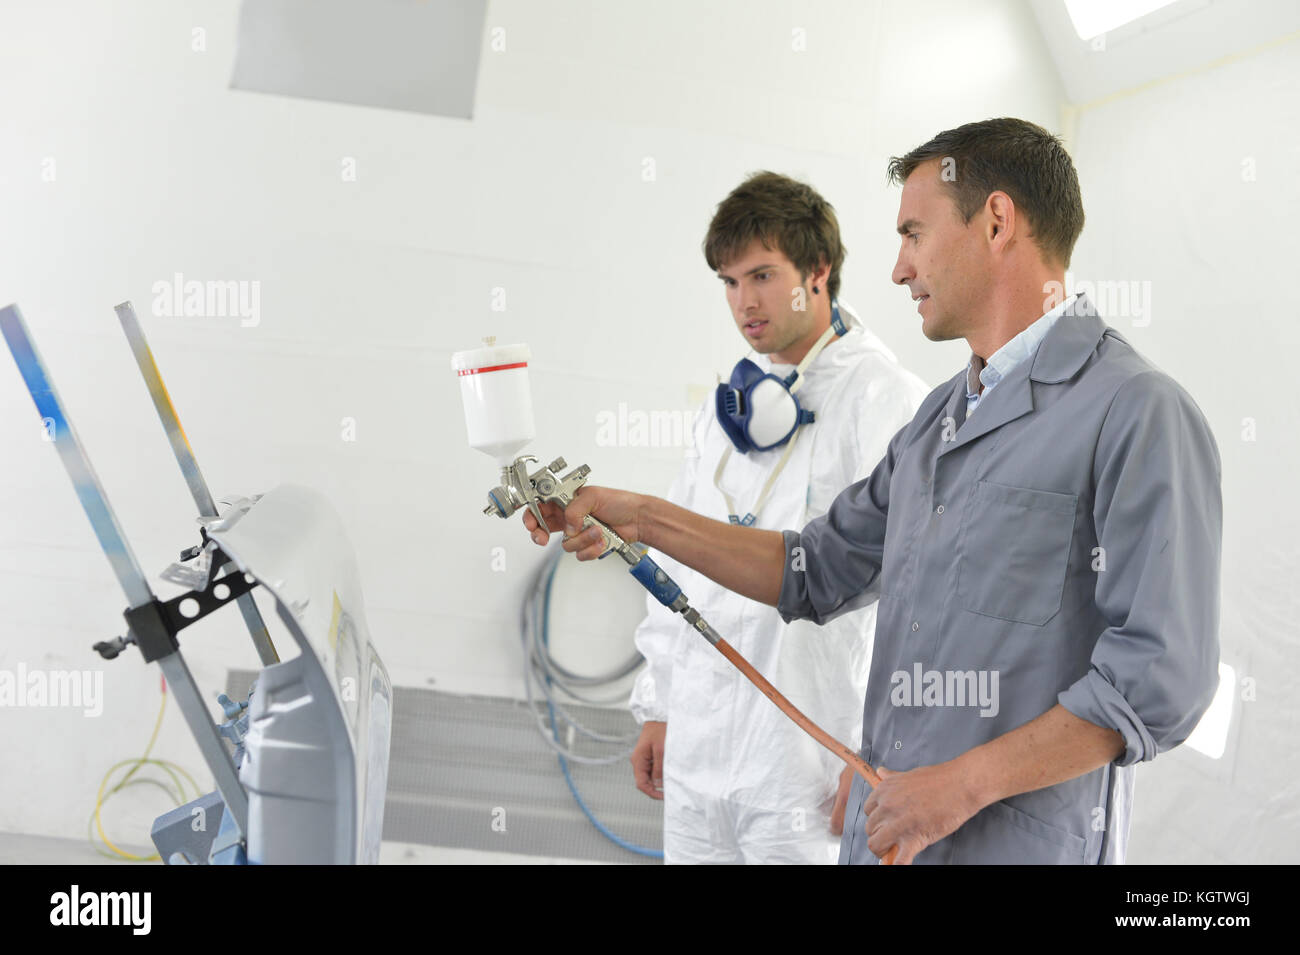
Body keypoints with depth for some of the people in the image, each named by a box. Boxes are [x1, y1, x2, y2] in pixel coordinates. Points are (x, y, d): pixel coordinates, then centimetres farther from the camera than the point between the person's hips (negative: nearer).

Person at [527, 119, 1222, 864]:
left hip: (1020, 844, -7)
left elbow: (1162, 677, -19)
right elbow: (817, 573, 16)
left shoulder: (1137, 412, -14)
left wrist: (964, 782, -18)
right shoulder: (940, 418, 14)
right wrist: (642, 517, 10)